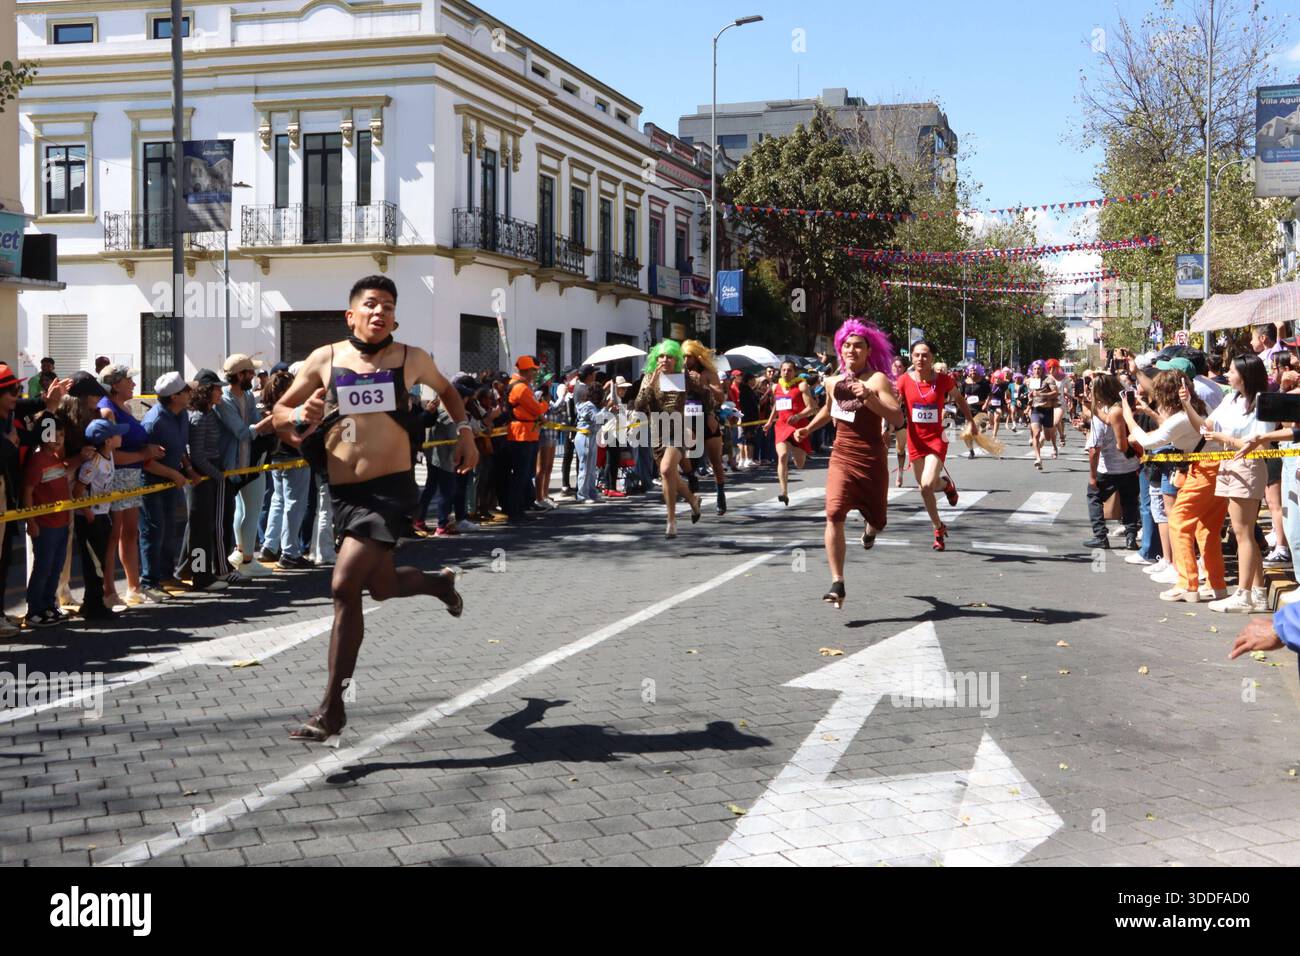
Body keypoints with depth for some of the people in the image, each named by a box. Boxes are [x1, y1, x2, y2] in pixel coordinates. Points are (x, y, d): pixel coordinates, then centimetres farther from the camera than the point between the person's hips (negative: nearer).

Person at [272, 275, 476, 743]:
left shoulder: (411, 359, 3)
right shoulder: (325, 359, 5)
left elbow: (446, 389, 25)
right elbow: (278, 415, 9)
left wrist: (464, 432, 16)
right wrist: (298, 417, -12)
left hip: (390, 489, -4)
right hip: (343, 492, 4)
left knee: (345, 587, -16)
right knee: (381, 586, 16)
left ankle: (332, 708, -8)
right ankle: (440, 582, 51)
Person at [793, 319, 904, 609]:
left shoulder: (877, 380, -10)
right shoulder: (833, 382, 7)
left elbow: (898, 419, -22)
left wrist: (869, 398, -32)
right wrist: (808, 428, 18)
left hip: (872, 459, -3)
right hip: (841, 456, 3)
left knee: (878, 519, 13)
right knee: (834, 516, -17)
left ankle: (870, 528, 55)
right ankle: (837, 585, -17)